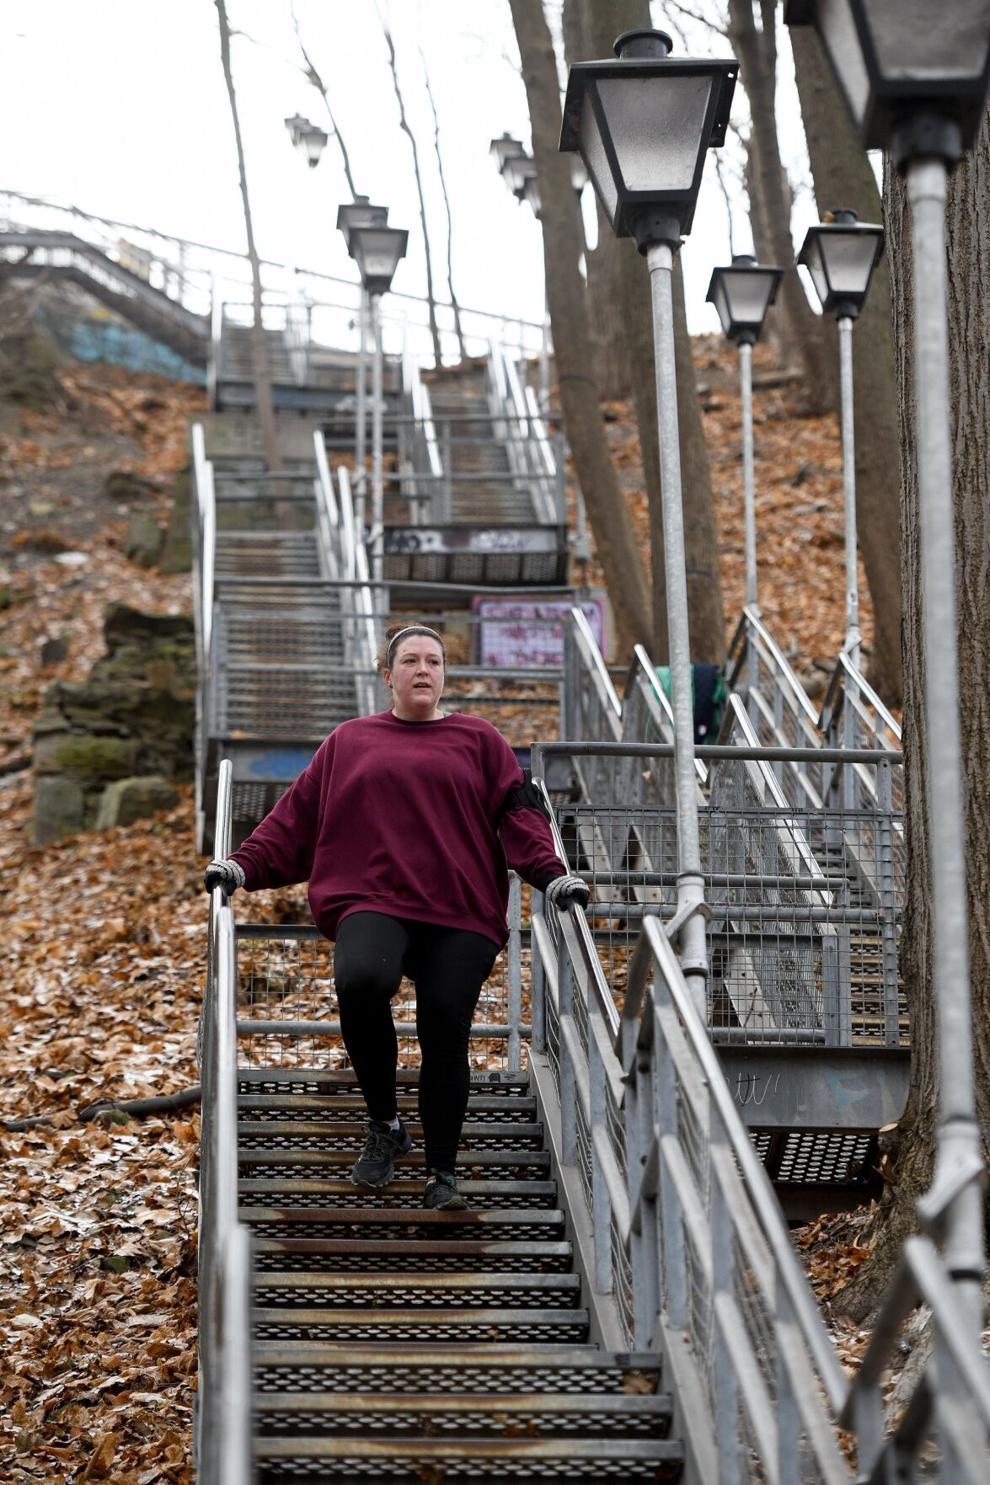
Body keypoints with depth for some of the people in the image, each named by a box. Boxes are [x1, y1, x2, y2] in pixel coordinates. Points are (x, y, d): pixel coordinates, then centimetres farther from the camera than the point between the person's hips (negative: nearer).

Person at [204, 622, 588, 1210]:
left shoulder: (479, 740, 17)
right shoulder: (349, 742, 21)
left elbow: (518, 811, 9)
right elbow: (297, 815, 19)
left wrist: (551, 873, -7)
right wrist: (246, 865, 6)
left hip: (460, 916, 1)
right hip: (372, 902, 0)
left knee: (445, 1033, -8)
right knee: (360, 982, -31)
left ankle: (443, 1173, 5)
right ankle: (385, 1125, -12)